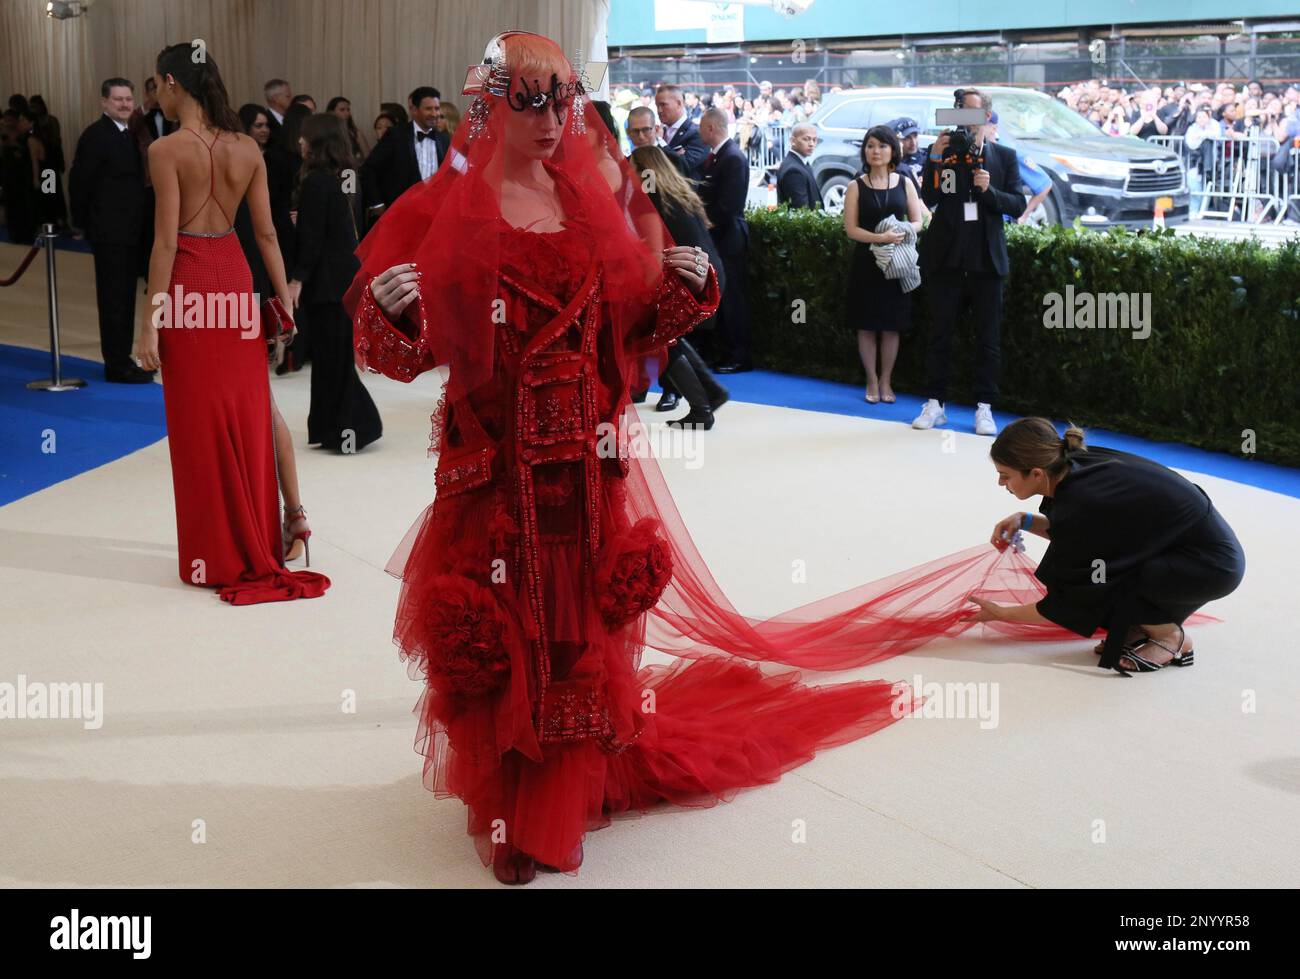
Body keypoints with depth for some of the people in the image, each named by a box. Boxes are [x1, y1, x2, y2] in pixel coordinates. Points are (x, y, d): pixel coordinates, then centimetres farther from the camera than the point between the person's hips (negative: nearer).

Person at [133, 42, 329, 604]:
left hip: (190, 287, -5)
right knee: (247, 414, 14)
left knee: (199, 422, 5)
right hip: (236, 280, 5)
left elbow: (167, 241, -13)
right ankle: (259, 539, 23)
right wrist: (284, 300, 12)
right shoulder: (248, 149, 3)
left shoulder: (166, 150, -11)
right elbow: (267, 232, 5)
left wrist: (151, 320, -9)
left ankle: (217, 552, 13)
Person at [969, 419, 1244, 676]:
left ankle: (1169, 637, 0)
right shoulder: (1079, 463, -8)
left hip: (1215, 565, -8)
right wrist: (1025, 522, -1)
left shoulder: (1081, 504, -28)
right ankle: (1141, 626, 10)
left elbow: (1066, 605, -16)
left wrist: (1002, 614, -3)